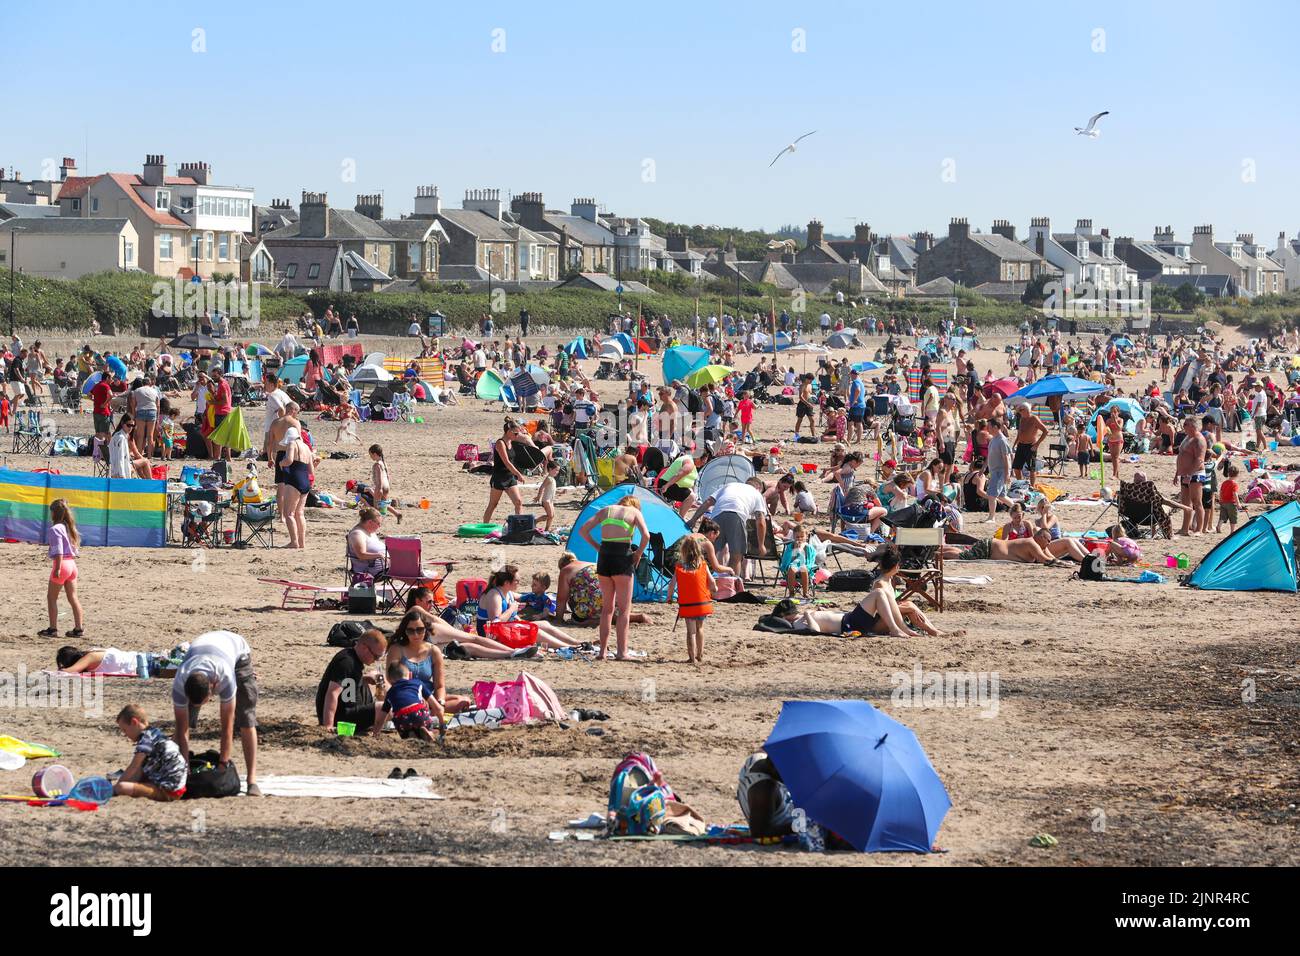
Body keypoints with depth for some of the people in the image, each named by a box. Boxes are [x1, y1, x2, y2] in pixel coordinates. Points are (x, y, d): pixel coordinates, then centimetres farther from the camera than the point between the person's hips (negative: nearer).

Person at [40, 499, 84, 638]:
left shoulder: (55, 529, -11)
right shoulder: (69, 527, 13)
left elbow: (58, 551, -18)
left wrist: (58, 568, -19)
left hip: (61, 564, -8)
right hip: (72, 564, 8)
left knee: (51, 597, 3)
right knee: (73, 598, 9)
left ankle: (53, 629, 2)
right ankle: (78, 628, 7)